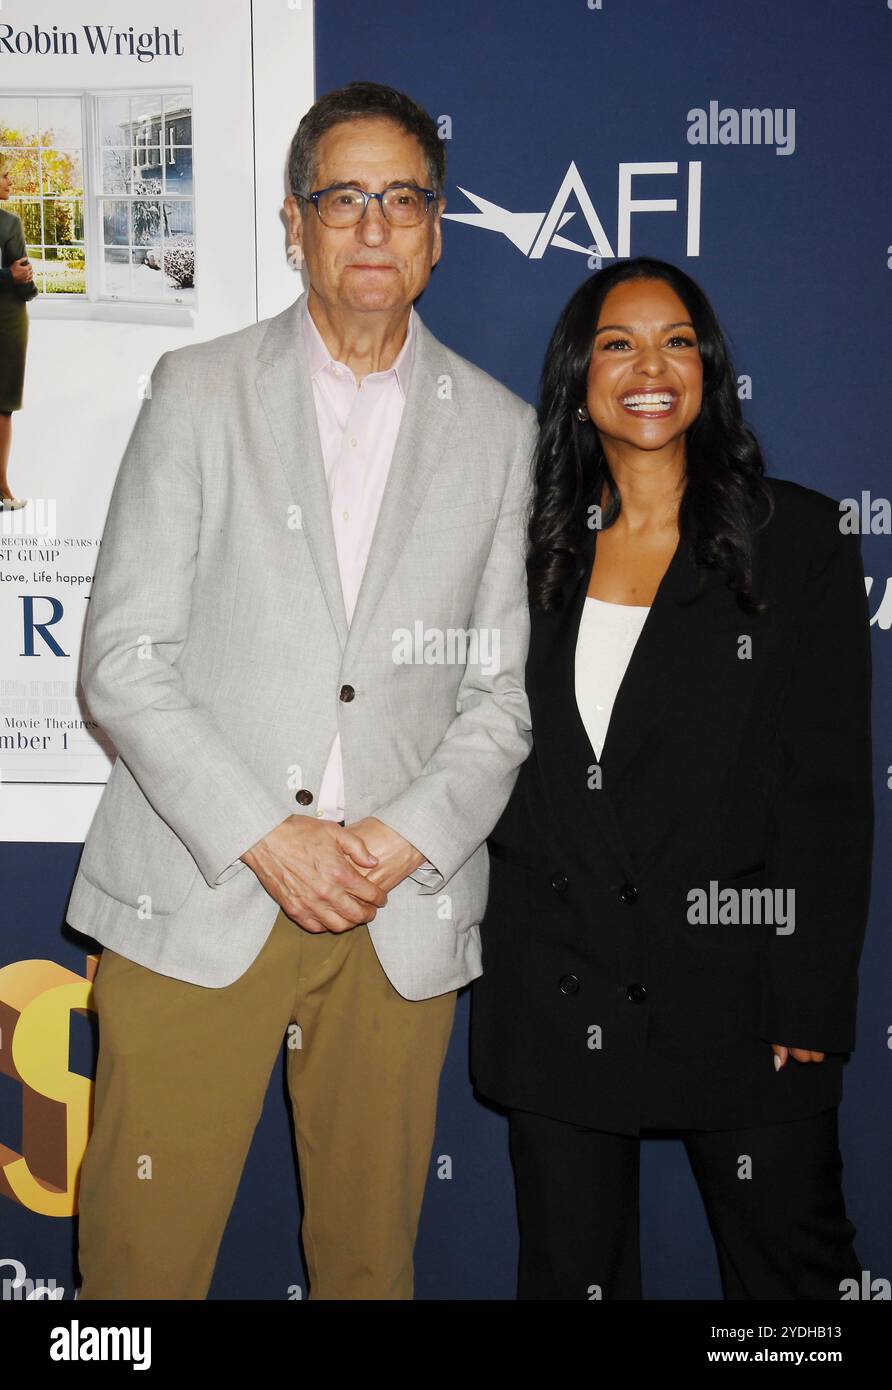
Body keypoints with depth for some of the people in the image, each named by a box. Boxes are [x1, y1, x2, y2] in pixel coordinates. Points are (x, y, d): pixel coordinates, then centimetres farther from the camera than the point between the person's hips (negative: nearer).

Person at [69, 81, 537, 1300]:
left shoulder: (500, 430, 9)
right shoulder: (200, 391, 4)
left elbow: (507, 691, 7)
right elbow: (123, 659, -2)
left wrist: (409, 839, -9)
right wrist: (264, 838, -12)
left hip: (402, 913, 2)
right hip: (197, 899, -1)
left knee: (371, 1253, 11)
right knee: (143, 1253, 5)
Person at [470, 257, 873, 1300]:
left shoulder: (795, 537, -1)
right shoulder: (532, 547, 7)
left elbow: (833, 787, -5)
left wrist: (812, 1006, -10)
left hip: (740, 992, -2)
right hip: (557, 997, 3)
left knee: (788, 1262, 10)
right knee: (570, 1272, 14)